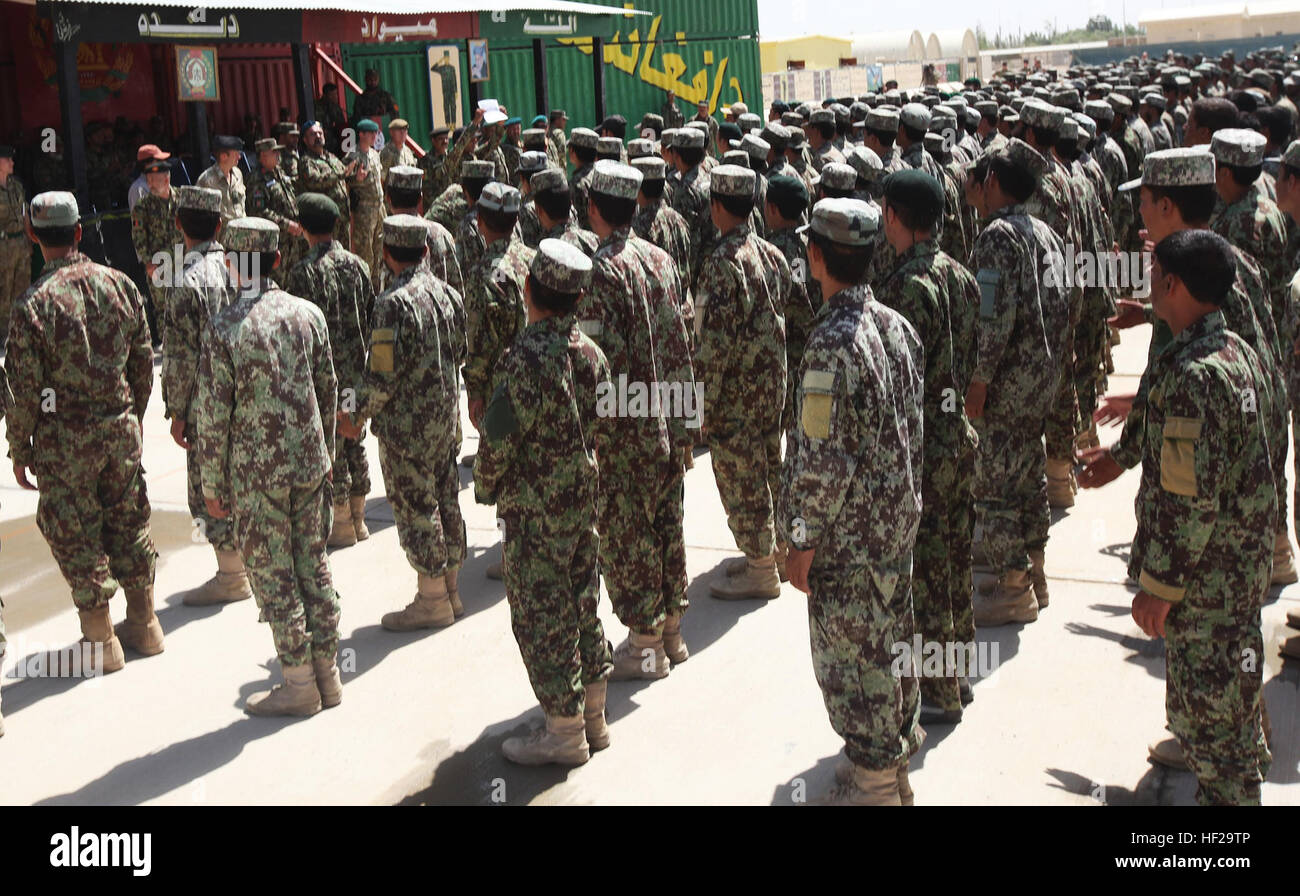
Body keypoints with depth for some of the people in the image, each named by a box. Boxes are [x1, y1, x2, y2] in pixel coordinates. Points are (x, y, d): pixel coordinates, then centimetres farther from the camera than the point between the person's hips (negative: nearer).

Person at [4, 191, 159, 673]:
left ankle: (101, 641, 15)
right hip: (120, 427, 4)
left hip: (64, 439, -4)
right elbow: (144, 362, 6)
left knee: (75, 535, 8)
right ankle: (144, 624, 27)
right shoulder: (120, 284, -2)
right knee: (127, 521, 17)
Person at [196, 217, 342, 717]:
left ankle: (300, 684, 14)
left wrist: (212, 484, -1)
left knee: (274, 577, 6)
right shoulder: (308, 314, 0)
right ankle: (327, 674, 23)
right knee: (313, 565, 15)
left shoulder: (226, 327, -14)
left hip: (256, 473, -5)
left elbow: (213, 413, -12)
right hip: (310, 464, 5)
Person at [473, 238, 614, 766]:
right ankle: (593, 716, 28)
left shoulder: (528, 357, -22)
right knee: (582, 601, 17)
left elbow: (499, 439, -19)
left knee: (541, 612, 3)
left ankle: (564, 732, 12)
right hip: (584, 501, 8)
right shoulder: (590, 352, 2)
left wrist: (485, 487, -2)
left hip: (536, 510, -8)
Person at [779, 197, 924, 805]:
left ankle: (873, 784, 20)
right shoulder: (897, 326, 1)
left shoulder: (830, 344, -25)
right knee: (891, 640, 21)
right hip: (898, 522, 8)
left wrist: (803, 544, -14)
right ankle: (897, 763, 38)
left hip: (848, 535, -8)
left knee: (850, 653, 7)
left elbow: (822, 462, -24)